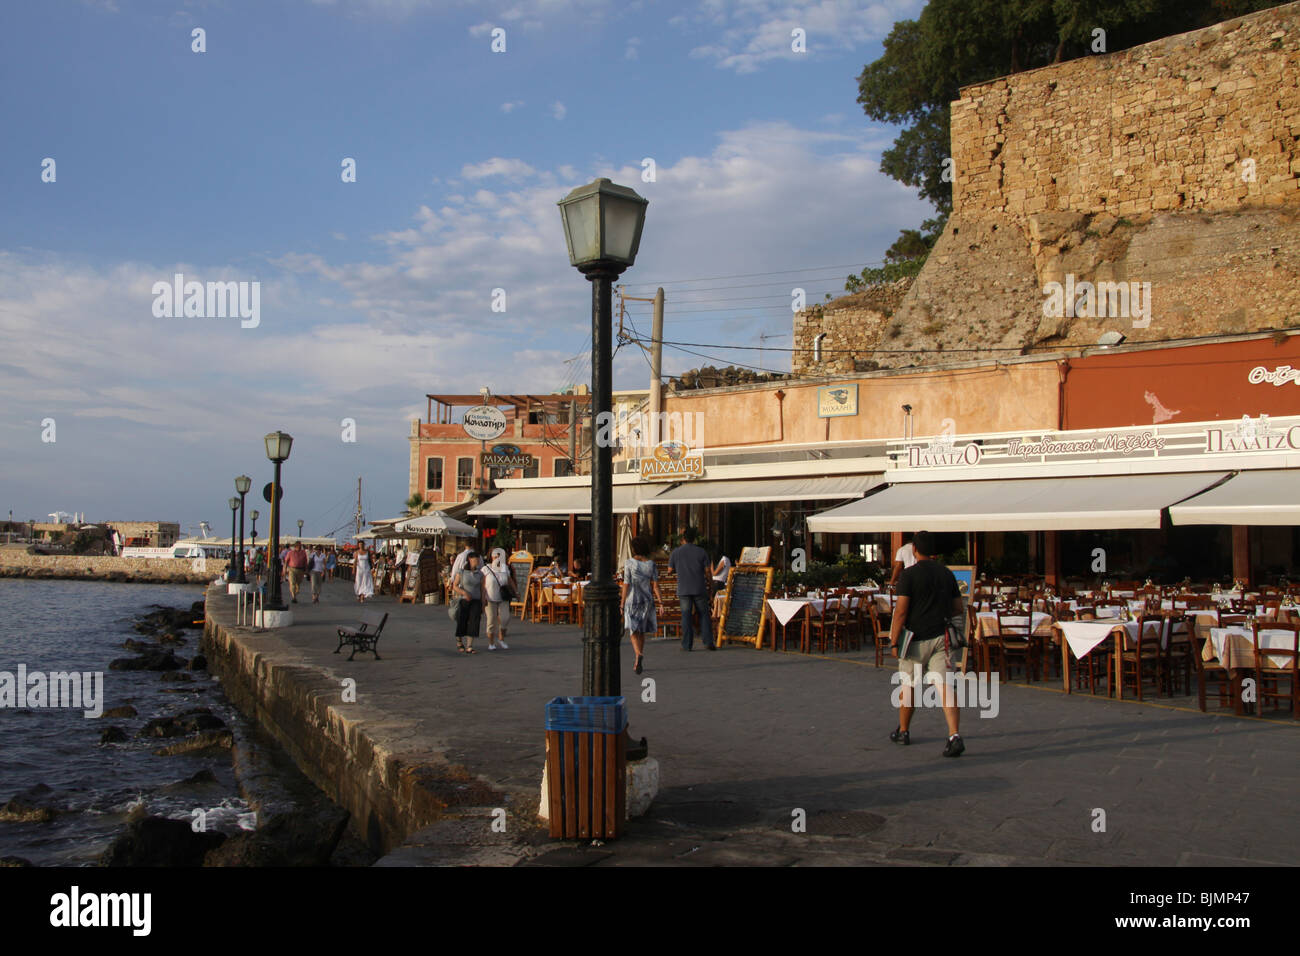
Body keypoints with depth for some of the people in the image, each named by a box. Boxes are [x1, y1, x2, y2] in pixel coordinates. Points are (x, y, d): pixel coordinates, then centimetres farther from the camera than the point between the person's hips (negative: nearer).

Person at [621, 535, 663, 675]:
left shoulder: (629, 563, -8)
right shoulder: (651, 564, 0)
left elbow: (626, 585, -8)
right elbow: (655, 585, -4)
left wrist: (622, 603, -3)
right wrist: (660, 602, -2)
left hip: (632, 600, -3)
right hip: (647, 601, 3)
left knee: (634, 632, -1)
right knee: (642, 632, 15)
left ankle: (639, 654, -29)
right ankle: (639, 663, 21)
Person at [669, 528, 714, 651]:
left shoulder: (675, 553, 0)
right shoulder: (701, 552, -1)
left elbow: (671, 570, 8)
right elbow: (708, 570, -2)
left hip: (683, 589, 0)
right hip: (699, 588, 0)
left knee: (686, 616, 3)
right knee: (704, 614, 7)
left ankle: (687, 645, 1)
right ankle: (708, 642, 2)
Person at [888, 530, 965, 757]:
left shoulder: (909, 575, -8)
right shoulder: (946, 573, 8)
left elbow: (901, 611, -12)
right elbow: (957, 609, 13)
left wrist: (894, 642, -7)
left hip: (916, 640, -3)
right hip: (941, 638, 3)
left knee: (908, 685, 14)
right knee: (945, 686, -6)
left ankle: (902, 732, 28)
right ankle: (954, 736, -20)